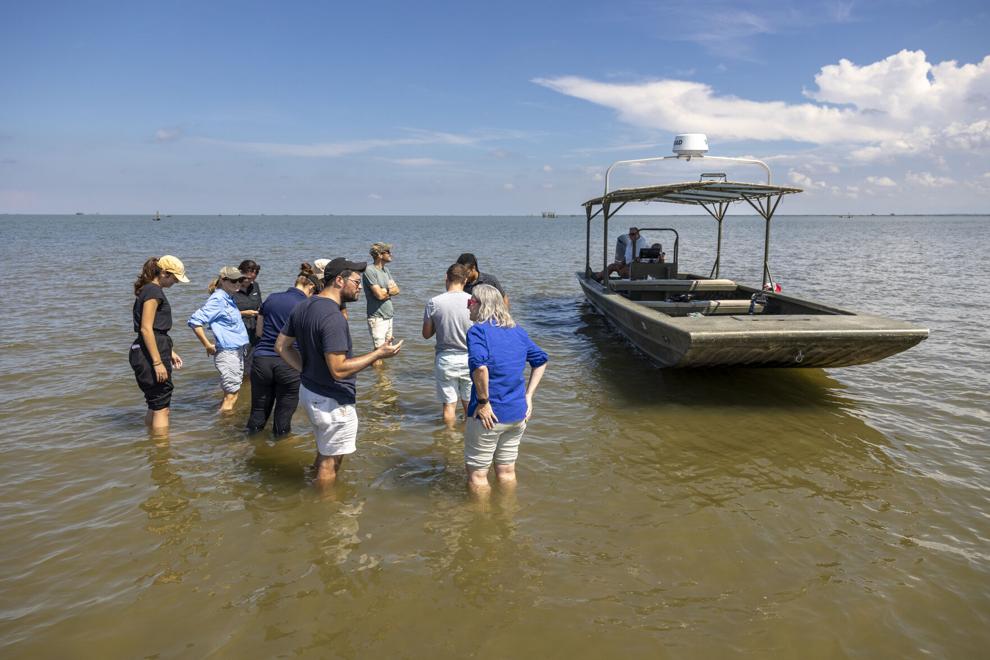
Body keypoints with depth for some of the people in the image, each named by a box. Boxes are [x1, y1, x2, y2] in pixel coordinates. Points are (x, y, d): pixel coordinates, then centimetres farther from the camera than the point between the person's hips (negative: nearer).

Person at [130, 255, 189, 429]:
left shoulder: (150, 290, 17)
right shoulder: (153, 291, -14)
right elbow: (146, 329, -20)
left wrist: (169, 352, 26)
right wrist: (158, 362, -22)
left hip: (152, 351, 10)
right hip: (150, 354, -10)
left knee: (155, 405, 17)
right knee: (161, 408, -4)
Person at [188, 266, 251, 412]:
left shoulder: (229, 299, 12)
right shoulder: (218, 299, -15)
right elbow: (194, 321, -21)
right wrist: (207, 345, -17)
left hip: (237, 351, 9)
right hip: (227, 353, -9)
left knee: (233, 394, 15)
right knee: (230, 395, -6)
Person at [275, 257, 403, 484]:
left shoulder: (303, 306, 3)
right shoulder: (333, 317, -26)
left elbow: (281, 346, 9)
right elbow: (338, 369, -29)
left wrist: (307, 369, 7)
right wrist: (378, 354, -23)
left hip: (309, 391, 10)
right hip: (332, 402, -10)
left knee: (325, 450, 26)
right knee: (330, 460, 9)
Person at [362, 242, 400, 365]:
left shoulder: (386, 270, 13)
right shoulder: (369, 271, -14)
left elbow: (397, 290, 7)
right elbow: (379, 295, -19)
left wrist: (385, 291, -13)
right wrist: (390, 290, 0)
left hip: (389, 316, 8)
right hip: (377, 317, -8)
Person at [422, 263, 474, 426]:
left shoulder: (434, 302, -10)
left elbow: (426, 334, -2)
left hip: (445, 359, -1)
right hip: (469, 358, 1)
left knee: (449, 404, 11)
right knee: (469, 403, 17)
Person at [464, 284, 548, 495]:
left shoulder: (478, 330, -15)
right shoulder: (517, 331, 7)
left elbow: (480, 366, -31)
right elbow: (541, 361, 14)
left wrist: (483, 402, -21)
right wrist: (528, 396, 12)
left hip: (489, 415, -7)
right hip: (517, 414, 7)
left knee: (477, 473, 11)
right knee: (507, 470, 22)